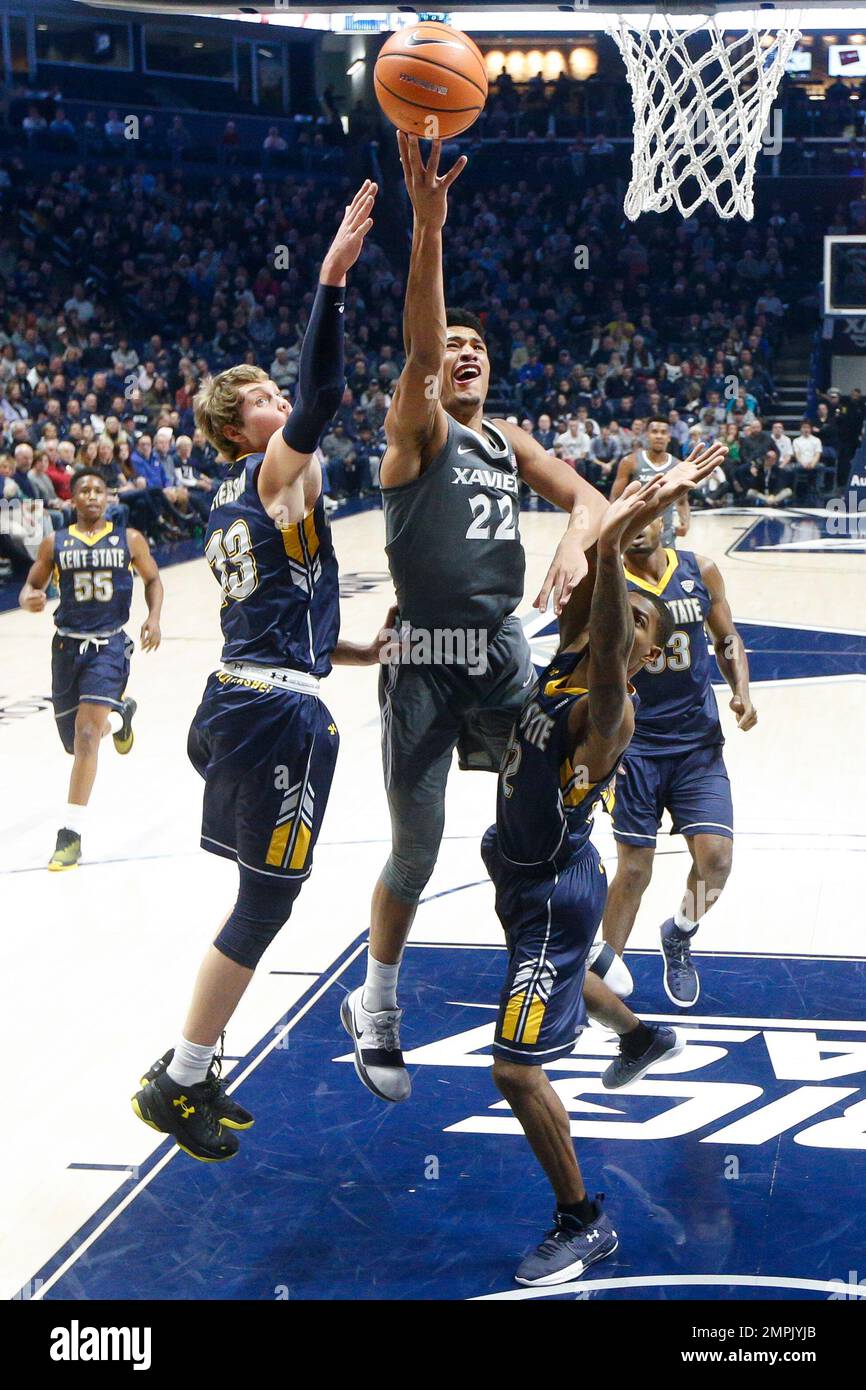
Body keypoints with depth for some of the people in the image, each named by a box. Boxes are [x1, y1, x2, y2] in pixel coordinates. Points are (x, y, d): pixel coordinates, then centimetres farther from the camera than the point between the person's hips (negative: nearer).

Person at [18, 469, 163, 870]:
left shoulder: (129, 539, 2)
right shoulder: (54, 544, 4)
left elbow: (152, 580, 14)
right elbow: (30, 587, 9)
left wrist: (154, 618, -3)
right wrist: (30, 599, -16)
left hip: (109, 645, -3)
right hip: (68, 645, 3)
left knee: (86, 735, -19)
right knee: (76, 742, 14)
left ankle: (71, 833, -15)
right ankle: (120, 713, 50)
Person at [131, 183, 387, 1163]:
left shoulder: (230, 502, 18)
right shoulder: (279, 473, -7)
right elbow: (321, 395, -27)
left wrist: (361, 651, 25)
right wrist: (332, 277, -32)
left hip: (237, 701, 9)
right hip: (280, 714, -9)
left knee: (261, 899, 17)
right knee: (265, 902, -1)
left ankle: (193, 1073, 24)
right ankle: (177, 1083, 6)